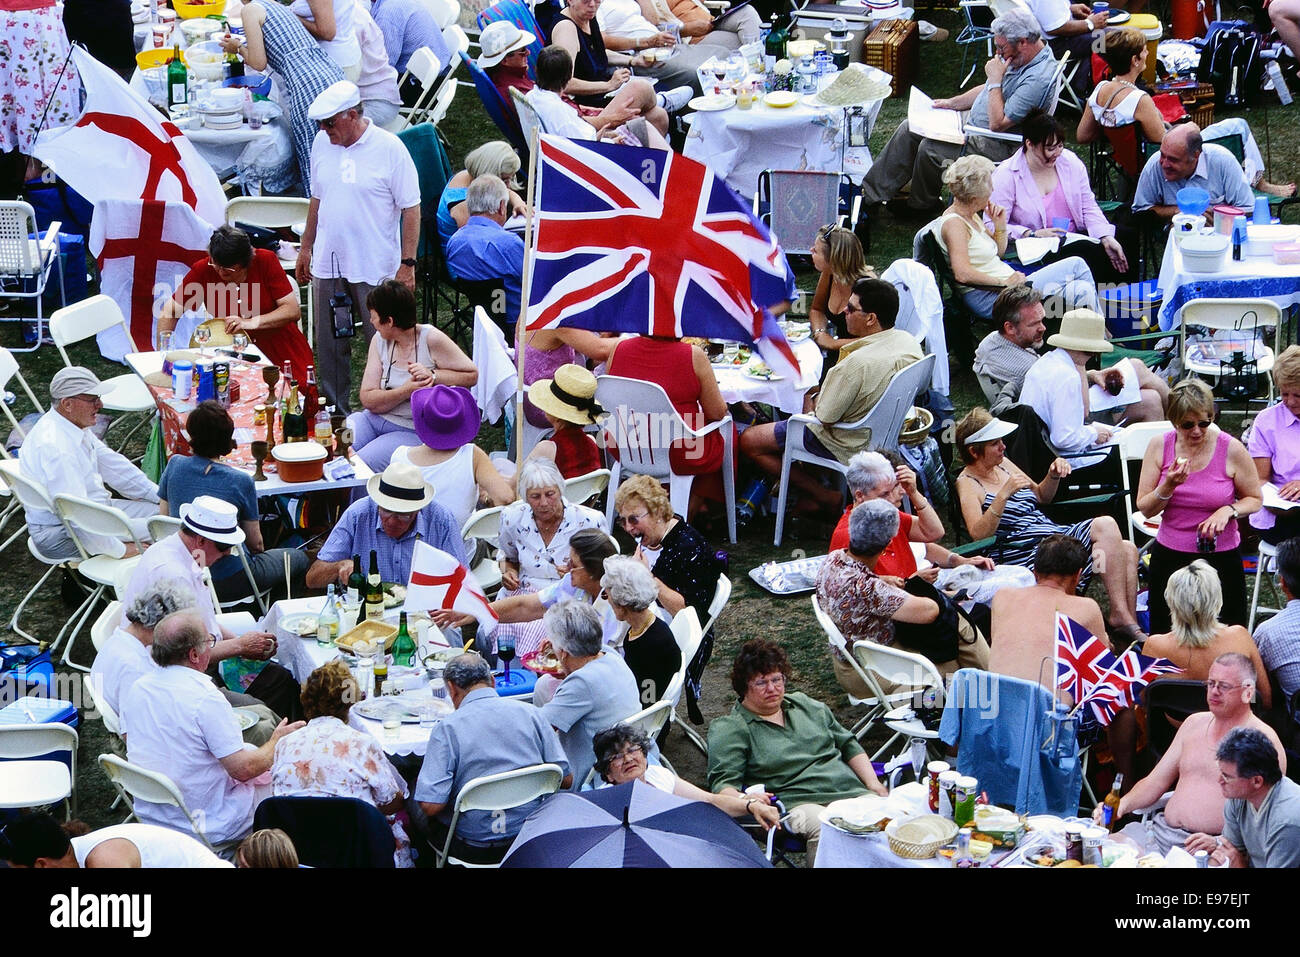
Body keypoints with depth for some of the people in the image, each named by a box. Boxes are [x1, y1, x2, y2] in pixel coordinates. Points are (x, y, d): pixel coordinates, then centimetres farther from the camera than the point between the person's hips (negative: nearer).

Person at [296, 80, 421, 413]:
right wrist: (306, 248, 19)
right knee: (329, 347, 11)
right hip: (327, 265, 5)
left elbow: (411, 209, -8)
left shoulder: (389, 149, -10)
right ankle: (335, 411, 23)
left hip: (375, 269, -5)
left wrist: (408, 264, -11)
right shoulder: (321, 144, 6)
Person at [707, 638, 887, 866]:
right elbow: (723, 784, -4)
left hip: (851, 792, 5)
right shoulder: (729, 729, 6)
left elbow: (848, 744, 29)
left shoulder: (806, 706, 24)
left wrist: (873, 784, 14)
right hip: (798, 803, -5)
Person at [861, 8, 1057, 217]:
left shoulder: (1038, 78, -28)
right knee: (909, 129, 4)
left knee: (929, 148, -21)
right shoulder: (1018, 57, 3)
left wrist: (995, 80, -22)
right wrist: (952, 103, 12)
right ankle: (871, 193, 7)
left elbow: (998, 124, -28)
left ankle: (921, 206, 4)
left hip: (999, 145, -10)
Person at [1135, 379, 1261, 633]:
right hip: (1170, 555, 2)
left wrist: (1228, 510, -18)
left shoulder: (1231, 450, -10)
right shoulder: (1159, 446, -4)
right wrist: (1168, 486, -21)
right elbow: (1145, 509, -2)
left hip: (1221, 555, -2)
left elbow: (1254, 500, 1)